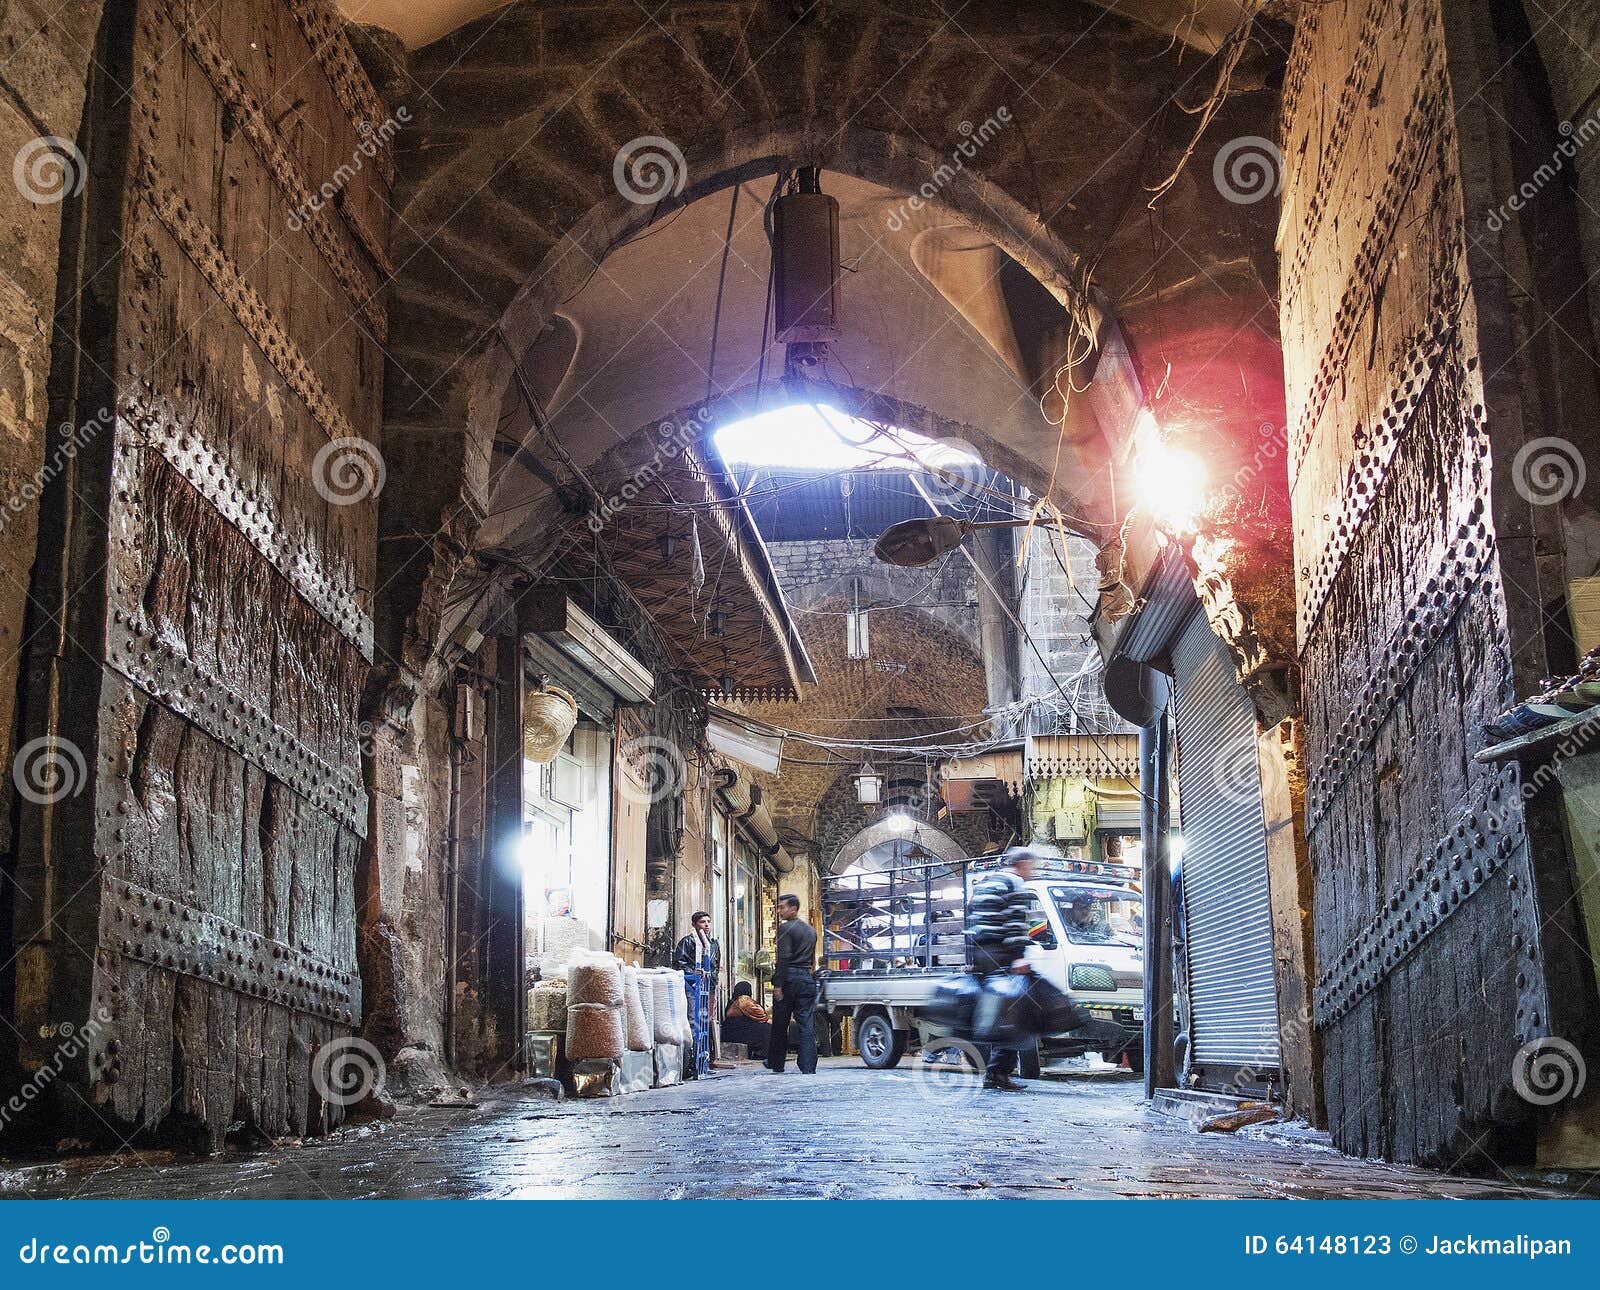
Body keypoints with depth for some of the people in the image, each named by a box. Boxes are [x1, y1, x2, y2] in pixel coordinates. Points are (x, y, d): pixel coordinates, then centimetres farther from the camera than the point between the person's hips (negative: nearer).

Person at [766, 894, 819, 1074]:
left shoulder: (786, 928, -7)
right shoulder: (810, 930, 16)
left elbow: (783, 958, -15)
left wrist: (778, 984, -16)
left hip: (790, 978, -6)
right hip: (807, 978, 6)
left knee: (780, 1024, 7)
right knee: (807, 1025, 1)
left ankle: (776, 1064, 17)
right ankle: (808, 1067, -6)